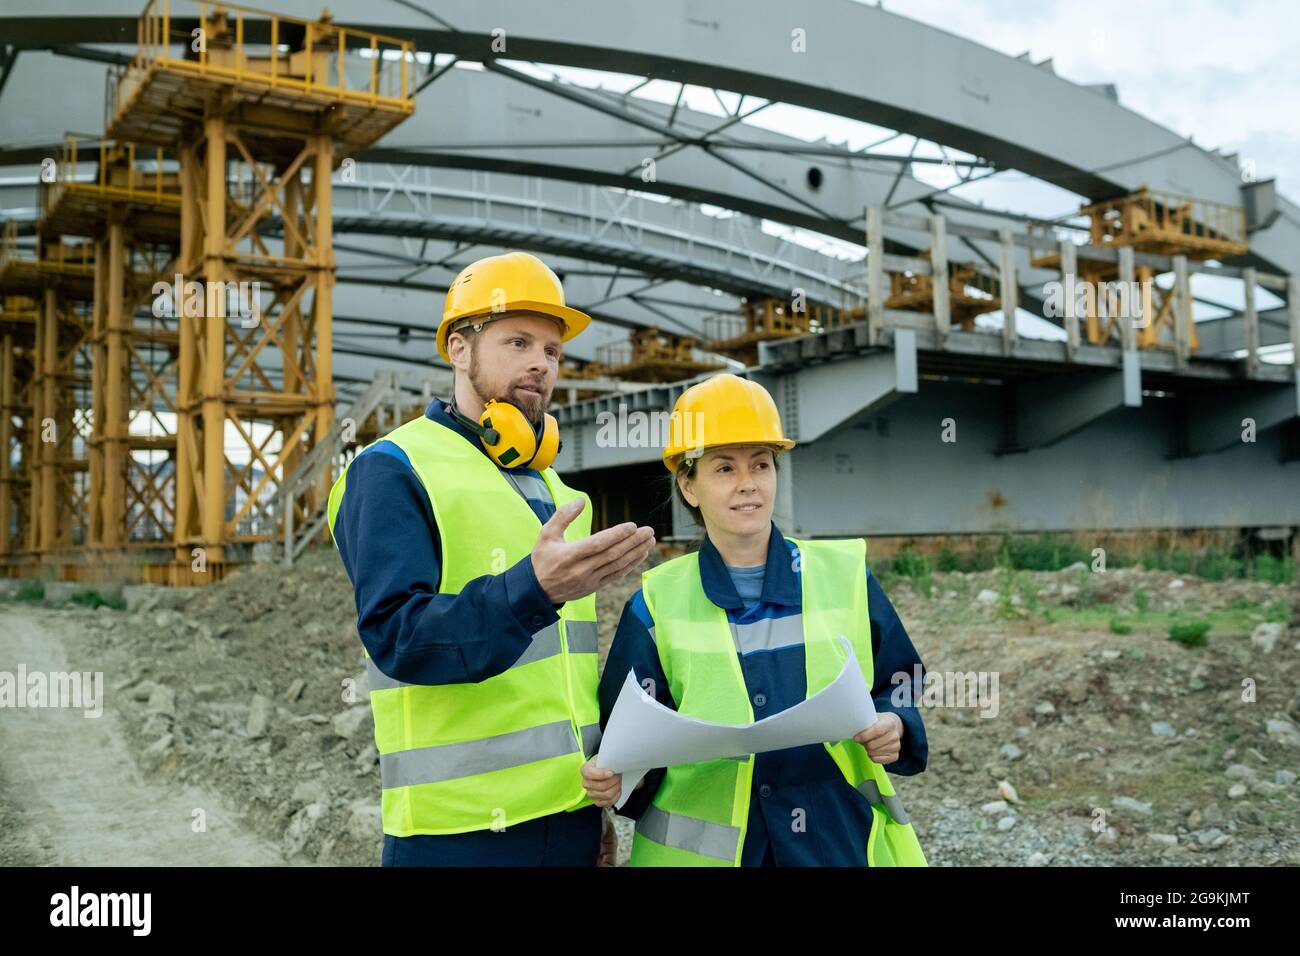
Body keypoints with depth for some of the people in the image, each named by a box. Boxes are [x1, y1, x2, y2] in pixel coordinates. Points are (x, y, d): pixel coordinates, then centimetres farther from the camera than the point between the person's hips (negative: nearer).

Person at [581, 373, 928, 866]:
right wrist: (614, 773, -20)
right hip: (699, 847, -1)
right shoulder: (658, 603, -2)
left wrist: (892, 726, -12)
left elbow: (896, 687, 9)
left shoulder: (844, 576, 0)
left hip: (840, 839, 1)